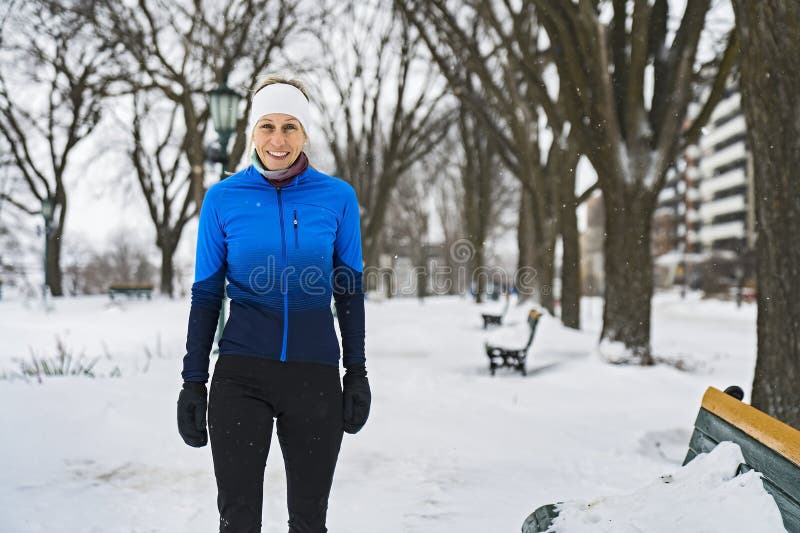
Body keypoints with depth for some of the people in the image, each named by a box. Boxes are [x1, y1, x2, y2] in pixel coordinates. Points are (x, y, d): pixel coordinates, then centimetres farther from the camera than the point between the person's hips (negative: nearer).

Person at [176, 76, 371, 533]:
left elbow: (350, 291, 5)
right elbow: (206, 295, 3)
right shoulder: (223, 198, -2)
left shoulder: (338, 197, -1)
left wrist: (357, 371, 2)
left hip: (316, 374, 1)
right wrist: (193, 382, 1)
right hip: (241, 374, 0)